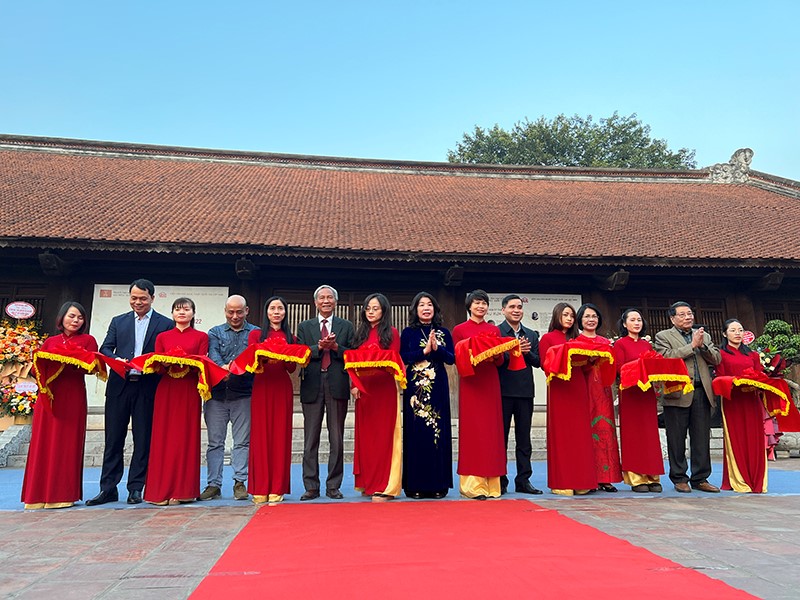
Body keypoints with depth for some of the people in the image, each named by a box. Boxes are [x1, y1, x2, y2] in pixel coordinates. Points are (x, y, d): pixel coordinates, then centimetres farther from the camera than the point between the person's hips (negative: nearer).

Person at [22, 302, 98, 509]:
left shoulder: (88, 340, 6)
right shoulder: (50, 342, 16)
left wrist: (72, 362, -22)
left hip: (72, 397, -3)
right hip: (48, 395, 3)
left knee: (67, 443, -2)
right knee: (43, 443, 3)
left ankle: (63, 494, 5)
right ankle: (40, 494, 12)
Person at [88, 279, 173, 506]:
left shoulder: (165, 324, 4)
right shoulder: (118, 322, 14)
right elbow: (104, 349, 7)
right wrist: (116, 359, -14)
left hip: (147, 387, -2)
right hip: (120, 385, 3)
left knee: (143, 439, 3)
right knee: (113, 438, 6)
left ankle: (135, 488, 13)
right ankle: (108, 489, 14)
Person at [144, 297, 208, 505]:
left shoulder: (201, 337, 9)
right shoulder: (162, 337, 15)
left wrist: (187, 365, -18)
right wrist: (168, 365, -14)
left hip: (189, 392, -2)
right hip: (166, 391, 2)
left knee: (186, 437, -2)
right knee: (164, 439, -1)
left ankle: (184, 490, 5)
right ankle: (162, 490, 6)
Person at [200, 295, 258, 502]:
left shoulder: (256, 333, 8)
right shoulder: (215, 333, 13)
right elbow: (213, 354, -5)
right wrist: (222, 367, -27)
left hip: (243, 394, -1)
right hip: (216, 393, 2)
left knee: (242, 441, 2)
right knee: (215, 441, 5)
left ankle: (239, 482, 11)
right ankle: (214, 484, 12)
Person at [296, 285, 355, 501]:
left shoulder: (346, 326, 13)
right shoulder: (304, 327, 14)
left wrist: (336, 346, -11)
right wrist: (319, 347, -12)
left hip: (337, 385, 0)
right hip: (312, 386, 1)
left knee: (337, 440, 3)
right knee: (310, 440, 3)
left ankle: (334, 486, 11)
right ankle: (311, 487, 11)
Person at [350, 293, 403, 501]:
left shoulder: (391, 333, 0)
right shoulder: (360, 334, 15)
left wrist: (375, 364, -23)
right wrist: (353, 385, -2)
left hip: (384, 389, -5)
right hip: (363, 390, 5)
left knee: (383, 435, -3)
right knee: (365, 435, 8)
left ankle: (384, 486, 2)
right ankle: (367, 483, 18)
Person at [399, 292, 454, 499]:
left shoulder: (443, 333, 12)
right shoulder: (408, 333, 8)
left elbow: (451, 358, 2)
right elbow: (403, 356, -5)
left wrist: (436, 348, -14)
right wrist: (424, 351, -15)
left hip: (438, 388, 2)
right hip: (415, 388, -1)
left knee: (438, 432, 1)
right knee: (416, 433, -2)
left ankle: (438, 484, 9)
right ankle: (415, 485, 4)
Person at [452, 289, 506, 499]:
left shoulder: (494, 330, 14)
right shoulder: (459, 330, 5)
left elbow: (501, 361, 11)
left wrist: (495, 355, -10)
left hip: (490, 383, 3)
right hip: (470, 383, -3)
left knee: (491, 429, 2)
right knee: (472, 430, -5)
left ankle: (490, 483, 9)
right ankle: (473, 484, -1)